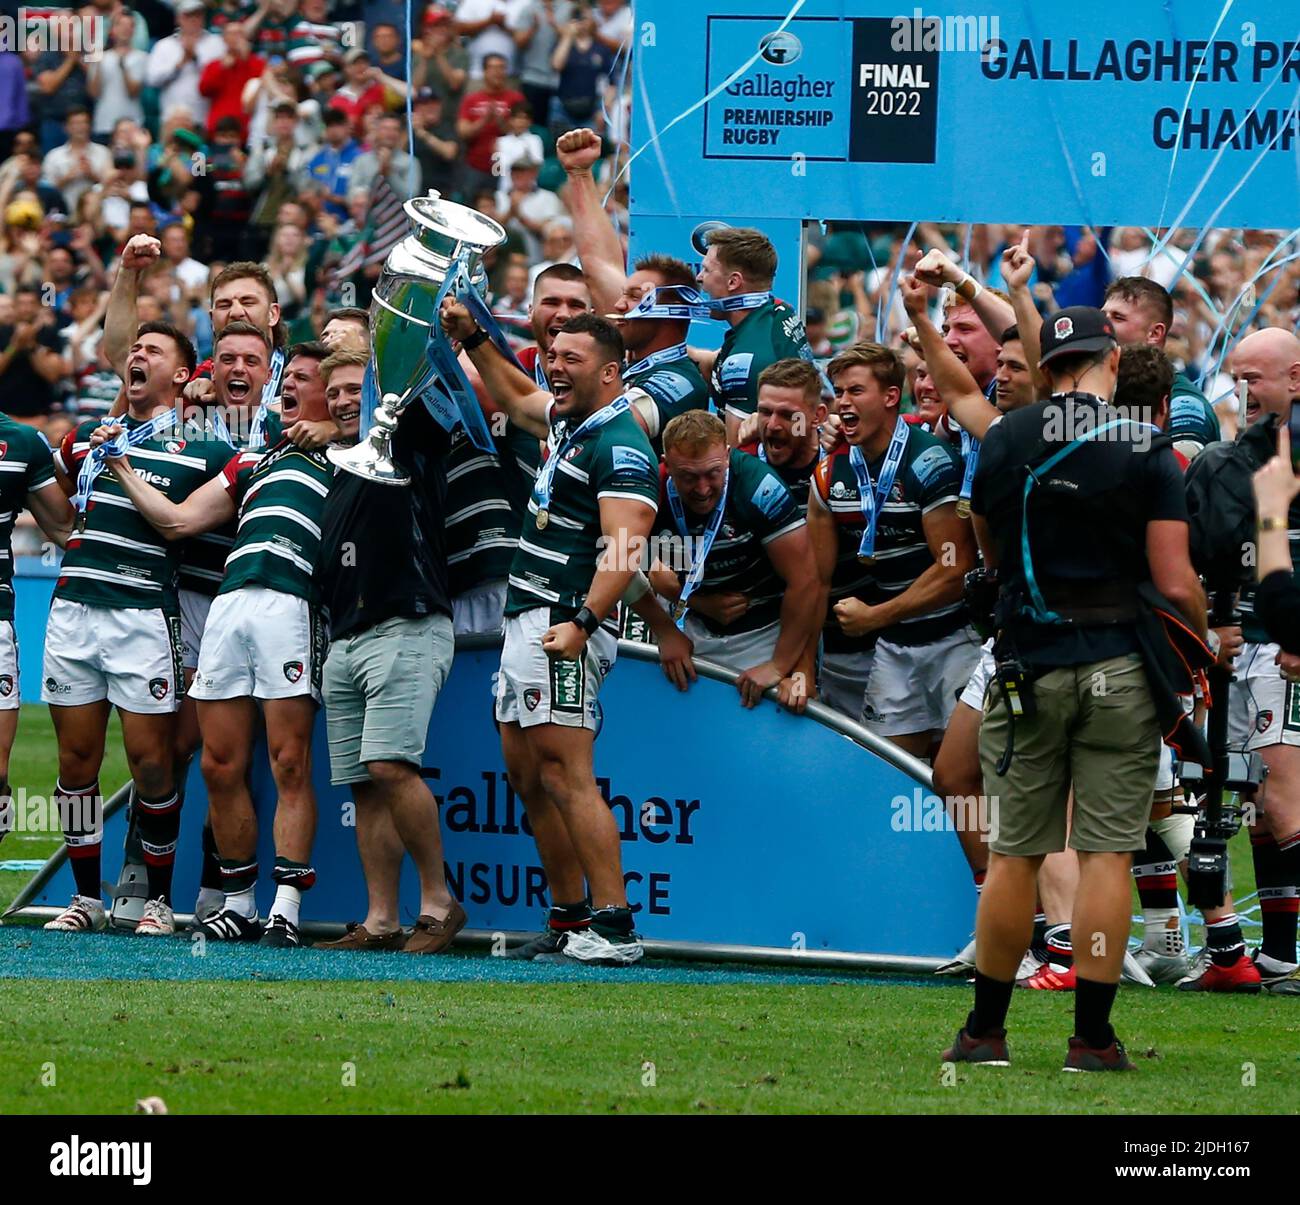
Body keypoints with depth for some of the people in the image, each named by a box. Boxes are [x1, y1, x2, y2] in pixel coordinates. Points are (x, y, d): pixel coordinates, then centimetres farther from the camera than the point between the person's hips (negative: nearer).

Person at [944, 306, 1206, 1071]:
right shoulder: (1146, 450, -7)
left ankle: (986, 1031, 11)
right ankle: (1093, 1037, 0)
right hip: (1120, 668, -2)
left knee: (1016, 853, 8)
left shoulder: (1003, 444, 3)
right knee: (1107, 852, 0)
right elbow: (1176, 585, -10)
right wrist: (1204, 638, 8)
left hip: (1029, 665, 2)